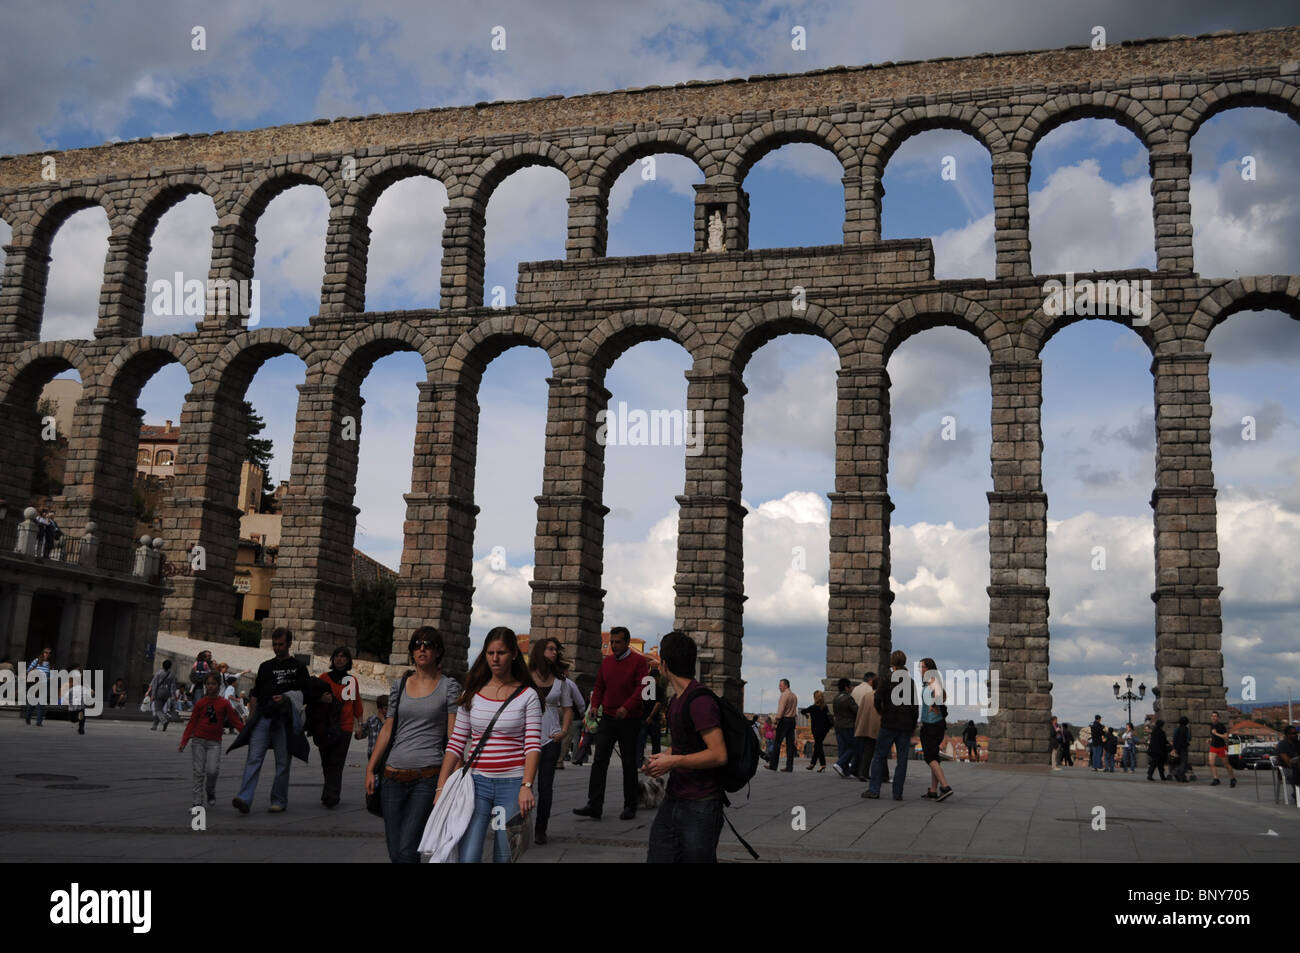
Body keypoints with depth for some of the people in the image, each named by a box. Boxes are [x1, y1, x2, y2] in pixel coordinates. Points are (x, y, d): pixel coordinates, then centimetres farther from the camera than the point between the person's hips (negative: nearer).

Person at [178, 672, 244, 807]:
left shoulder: (224, 703, 1)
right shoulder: (200, 703, 3)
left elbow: (235, 720, 2)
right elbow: (192, 723, 5)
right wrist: (183, 742, 0)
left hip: (214, 743, -1)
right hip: (199, 740, 1)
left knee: (212, 770, -14)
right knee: (199, 771, 0)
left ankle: (211, 792, 14)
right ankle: (197, 802, 7)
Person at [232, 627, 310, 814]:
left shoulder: (298, 667, 7)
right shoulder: (265, 667, 18)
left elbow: (306, 695, 3)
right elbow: (256, 695, 19)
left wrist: (286, 698, -13)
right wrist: (250, 719, 12)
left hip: (284, 720, -2)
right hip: (262, 718, 2)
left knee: (282, 762, 2)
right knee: (254, 758, -10)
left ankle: (279, 801, 11)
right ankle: (244, 799, -18)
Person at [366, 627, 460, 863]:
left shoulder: (449, 686, 2)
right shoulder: (399, 685, 12)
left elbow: (453, 737, -3)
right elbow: (387, 730, 15)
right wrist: (370, 769, 10)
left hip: (428, 777, -4)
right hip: (394, 777, 4)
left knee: (407, 851, -14)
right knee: (394, 852, 5)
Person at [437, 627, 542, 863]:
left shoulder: (527, 696, 1)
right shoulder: (472, 693, 8)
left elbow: (533, 745, -7)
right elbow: (456, 743, 9)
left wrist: (527, 786, -20)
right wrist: (441, 787, 2)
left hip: (513, 784, -1)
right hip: (477, 782, 1)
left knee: (504, 857, 3)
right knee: (467, 857, -11)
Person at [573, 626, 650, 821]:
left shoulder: (638, 662, -6)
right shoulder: (606, 661, 12)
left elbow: (642, 688, -16)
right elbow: (599, 687, 18)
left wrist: (627, 707, -29)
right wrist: (594, 705, 0)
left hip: (629, 720, -4)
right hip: (607, 719, 4)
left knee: (629, 764, 4)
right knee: (600, 761, -5)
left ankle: (630, 807, 15)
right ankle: (594, 806, -7)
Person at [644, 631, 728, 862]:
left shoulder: (701, 701, -17)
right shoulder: (676, 700, 14)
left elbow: (718, 755, -23)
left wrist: (673, 762, -18)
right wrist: (663, 756, 7)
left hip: (700, 806, -9)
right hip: (673, 800, 9)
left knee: (696, 859, -1)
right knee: (657, 857, 7)